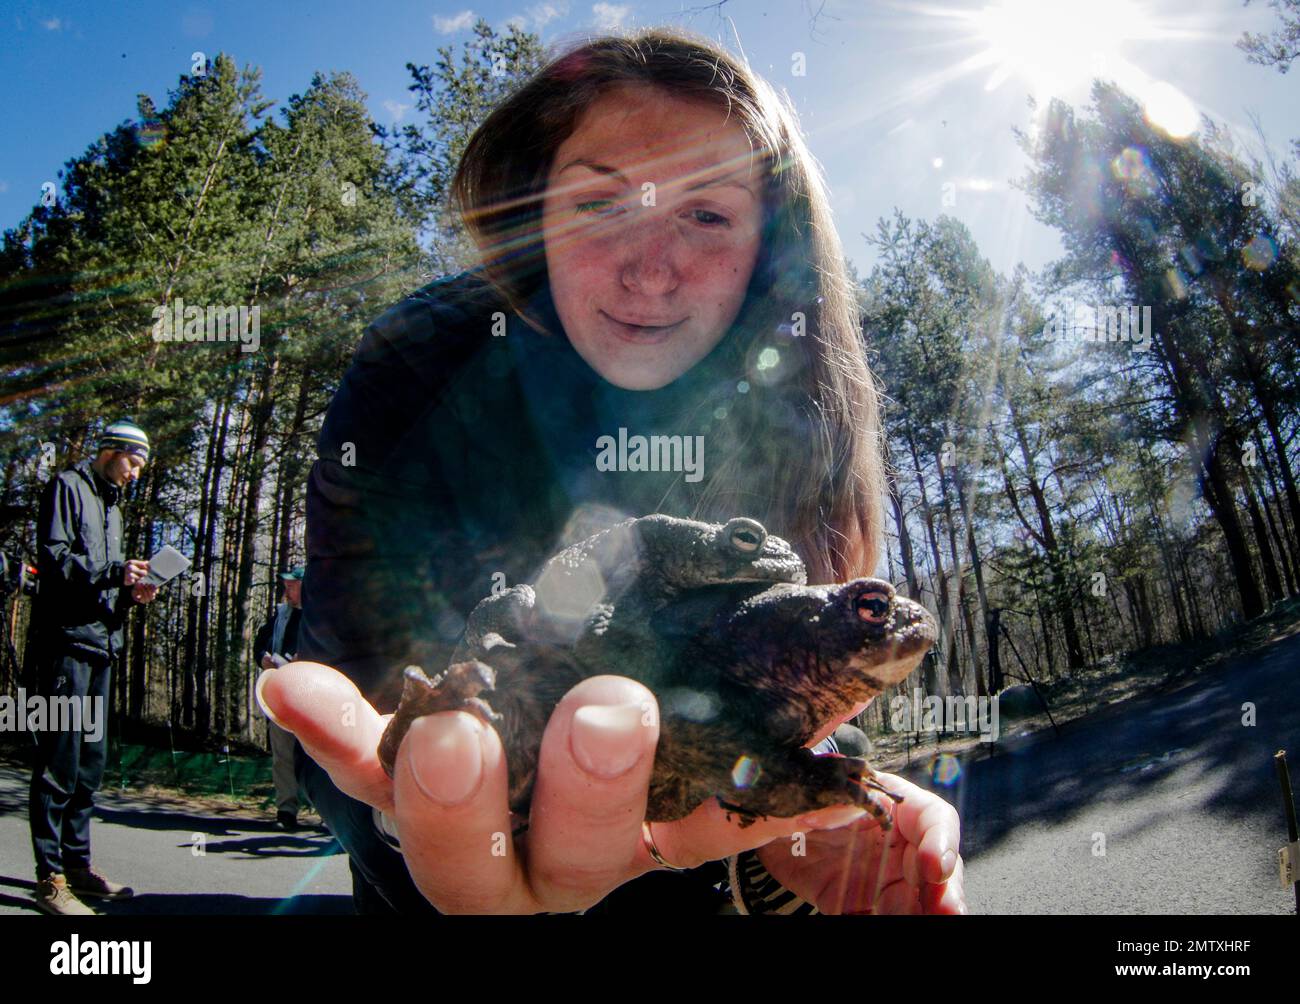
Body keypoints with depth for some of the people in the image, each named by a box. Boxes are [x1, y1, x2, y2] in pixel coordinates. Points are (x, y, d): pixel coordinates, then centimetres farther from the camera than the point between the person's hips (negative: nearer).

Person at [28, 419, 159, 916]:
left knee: (91, 760, 10)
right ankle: (50, 878, -1)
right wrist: (115, 572, -22)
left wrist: (131, 592, 5)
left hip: (100, 644, 9)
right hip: (66, 639, -8)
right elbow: (53, 558, -13)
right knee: (61, 758, -7)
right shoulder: (67, 487, -1)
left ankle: (78, 864, 17)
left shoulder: (112, 505, 24)